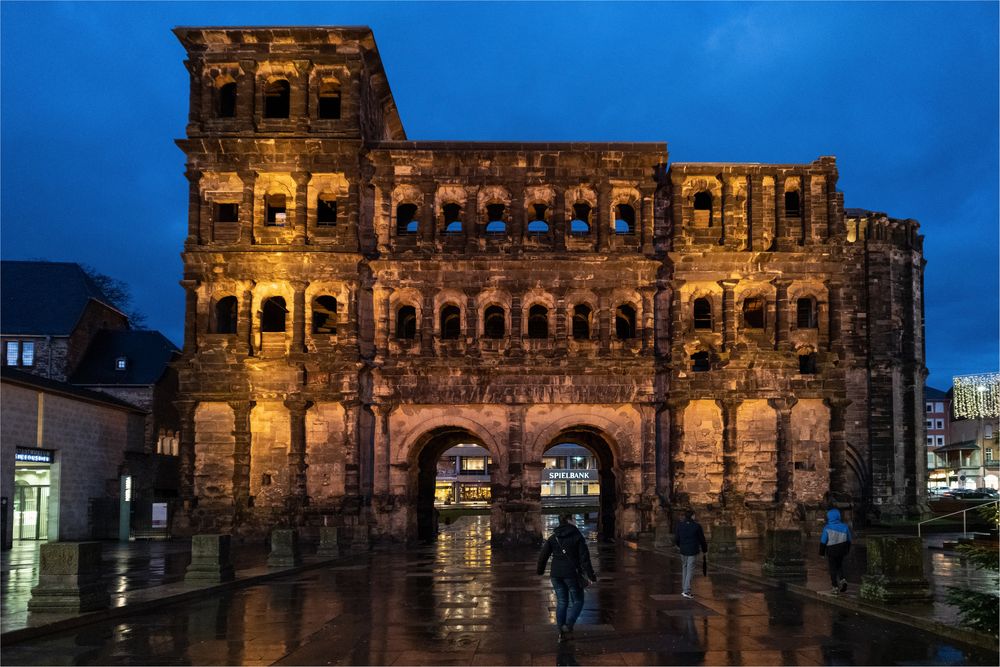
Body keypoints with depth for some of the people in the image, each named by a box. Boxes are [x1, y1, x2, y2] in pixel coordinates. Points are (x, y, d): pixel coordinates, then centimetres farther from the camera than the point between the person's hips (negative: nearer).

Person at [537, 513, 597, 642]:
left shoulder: (553, 537, 7)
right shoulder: (577, 536, -7)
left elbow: (543, 555, 8)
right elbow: (584, 558, -11)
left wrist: (540, 571, 23)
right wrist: (591, 574, -7)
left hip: (556, 574, 5)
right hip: (572, 574, -5)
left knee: (561, 602, 13)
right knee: (577, 601, 8)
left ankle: (562, 632, 13)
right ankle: (568, 625, -11)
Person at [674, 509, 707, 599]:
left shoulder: (680, 525, -3)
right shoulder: (697, 526, -11)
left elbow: (676, 538, 1)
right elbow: (702, 539, -3)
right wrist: (705, 549, 15)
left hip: (683, 550, 3)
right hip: (693, 551, -3)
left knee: (684, 568, 19)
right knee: (690, 570, -2)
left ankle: (684, 589, 21)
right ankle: (686, 591, -11)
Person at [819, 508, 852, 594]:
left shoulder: (827, 528, -16)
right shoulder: (844, 527, -5)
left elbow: (823, 542, -11)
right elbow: (848, 540, 5)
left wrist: (822, 553, 1)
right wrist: (847, 551, 17)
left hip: (831, 551, -3)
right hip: (841, 551, 3)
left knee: (833, 568, 6)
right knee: (840, 566, 22)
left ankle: (835, 587, 5)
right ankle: (842, 579, -1)